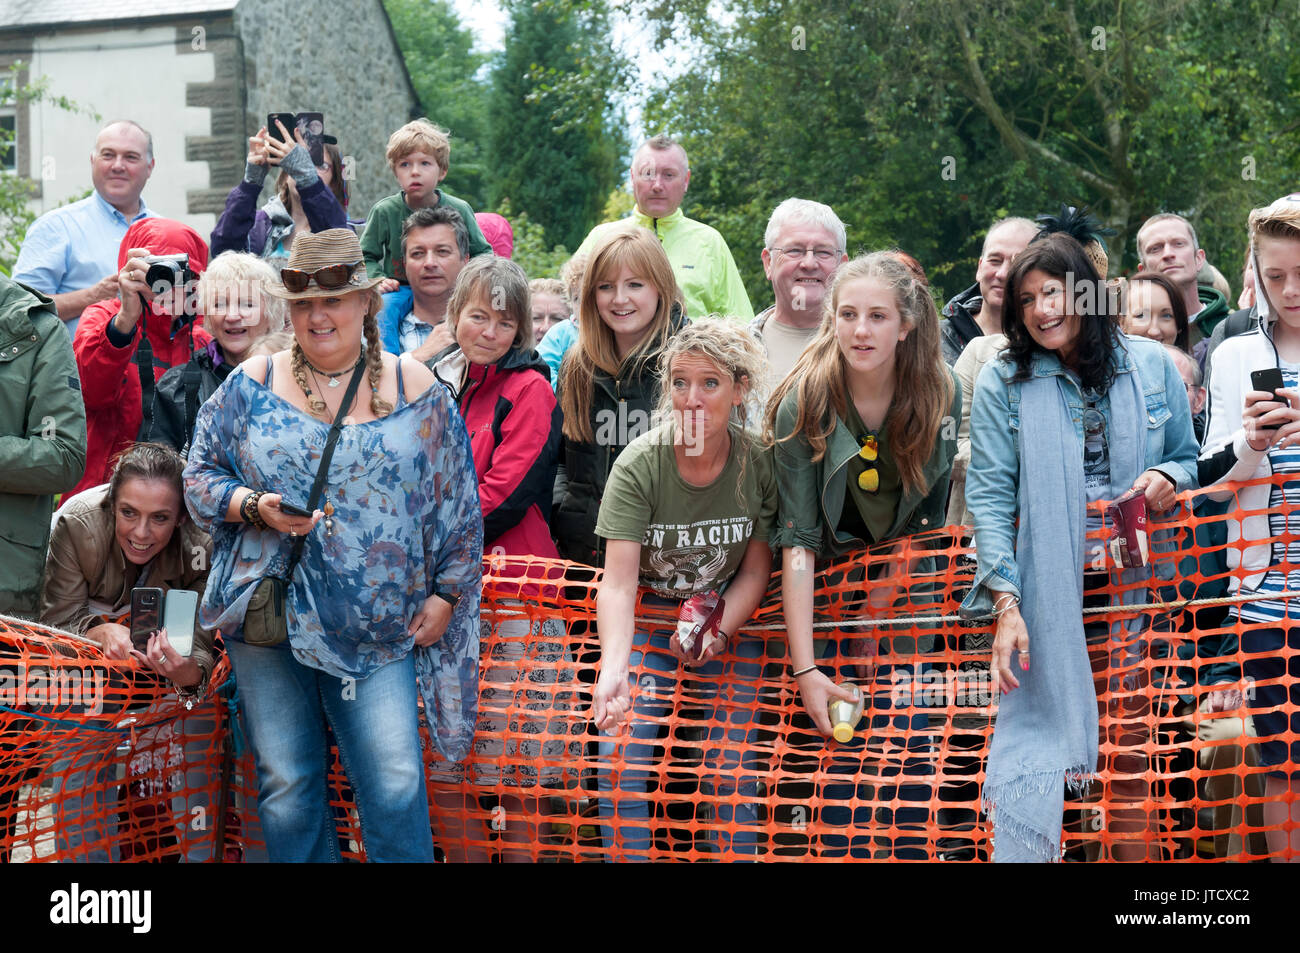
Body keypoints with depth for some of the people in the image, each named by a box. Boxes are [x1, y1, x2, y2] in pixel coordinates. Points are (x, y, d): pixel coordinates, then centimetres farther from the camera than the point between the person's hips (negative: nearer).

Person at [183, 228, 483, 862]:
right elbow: (200, 477, 7)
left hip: (380, 626, -1)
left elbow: (457, 504, 7)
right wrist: (254, 507, -12)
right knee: (285, 788, 7)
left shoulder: (415, 389, 4)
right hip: (266, 619, 2)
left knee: (395, 785, -7)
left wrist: (445, 594, 3)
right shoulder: (251, 386, 5)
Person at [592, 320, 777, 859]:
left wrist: (716, 634, -24)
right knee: (621, 763, -12)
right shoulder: (639, 465, -20)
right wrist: (612, 671, -42)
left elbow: (755, 571, -6)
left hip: (730, 622, 1)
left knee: (730, 767, -5)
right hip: (647, 620, -1)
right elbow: (618, 580, -26)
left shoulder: (760, 463, -14)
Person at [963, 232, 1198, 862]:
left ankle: (1133, 852, 12)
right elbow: (990, 495, -5)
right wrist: (1005, 601, -15)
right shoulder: (1002, 383, 2)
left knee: (1130, 731, 1)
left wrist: (1168, 477, -7)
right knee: (1040, 718, -4)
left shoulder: (1151, 366, 8)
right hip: (1046, 585, -1)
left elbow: (1189, 457, 19)